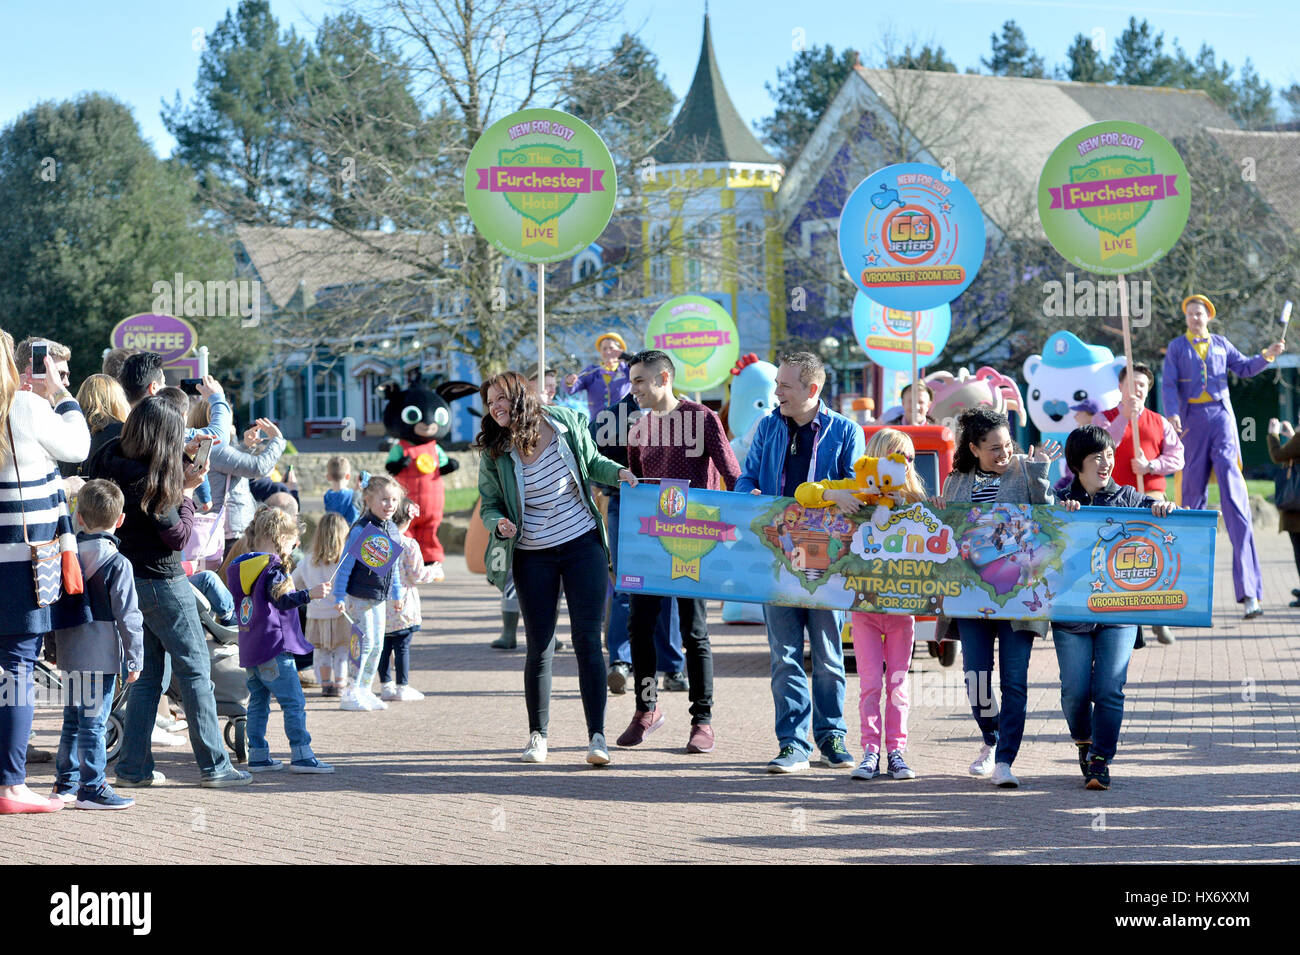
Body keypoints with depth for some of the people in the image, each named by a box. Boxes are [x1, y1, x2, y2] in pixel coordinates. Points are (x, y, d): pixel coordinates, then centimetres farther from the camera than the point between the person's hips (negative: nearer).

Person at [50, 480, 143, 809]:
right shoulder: (117, 563, -12)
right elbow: (127, 616, -12)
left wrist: (55, 647, 24)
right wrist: (134, 658, -5)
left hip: (70, 654, 6)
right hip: (102, 655, -6)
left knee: (73, 719, 17)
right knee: (94, 721, -4)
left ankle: (66, 782, 24)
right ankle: (92, 788, -2)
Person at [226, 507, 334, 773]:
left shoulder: (242, 567, 13)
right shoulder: (273, 568, -12)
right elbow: (281, 599, -26)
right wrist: (310, 594, -37)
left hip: (249, 650, 9)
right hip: (273, 649, -8)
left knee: (258, 702, 12)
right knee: (293, 702, -6)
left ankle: (257, 755, 12)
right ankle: (301, 754, -9)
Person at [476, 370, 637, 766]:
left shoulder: (567, 423, -3)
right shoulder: (494, 454, -4)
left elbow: (591, 462, 14)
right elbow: (489, 506, 4)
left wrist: (618, 472, -5)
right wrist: (499, 525, -18)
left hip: (583, 545, 0)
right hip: (533, 557, 0)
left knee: (587, 641, -5)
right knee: (539, 647, 3)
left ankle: (597, 736, -4)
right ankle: (537, 735, 17)